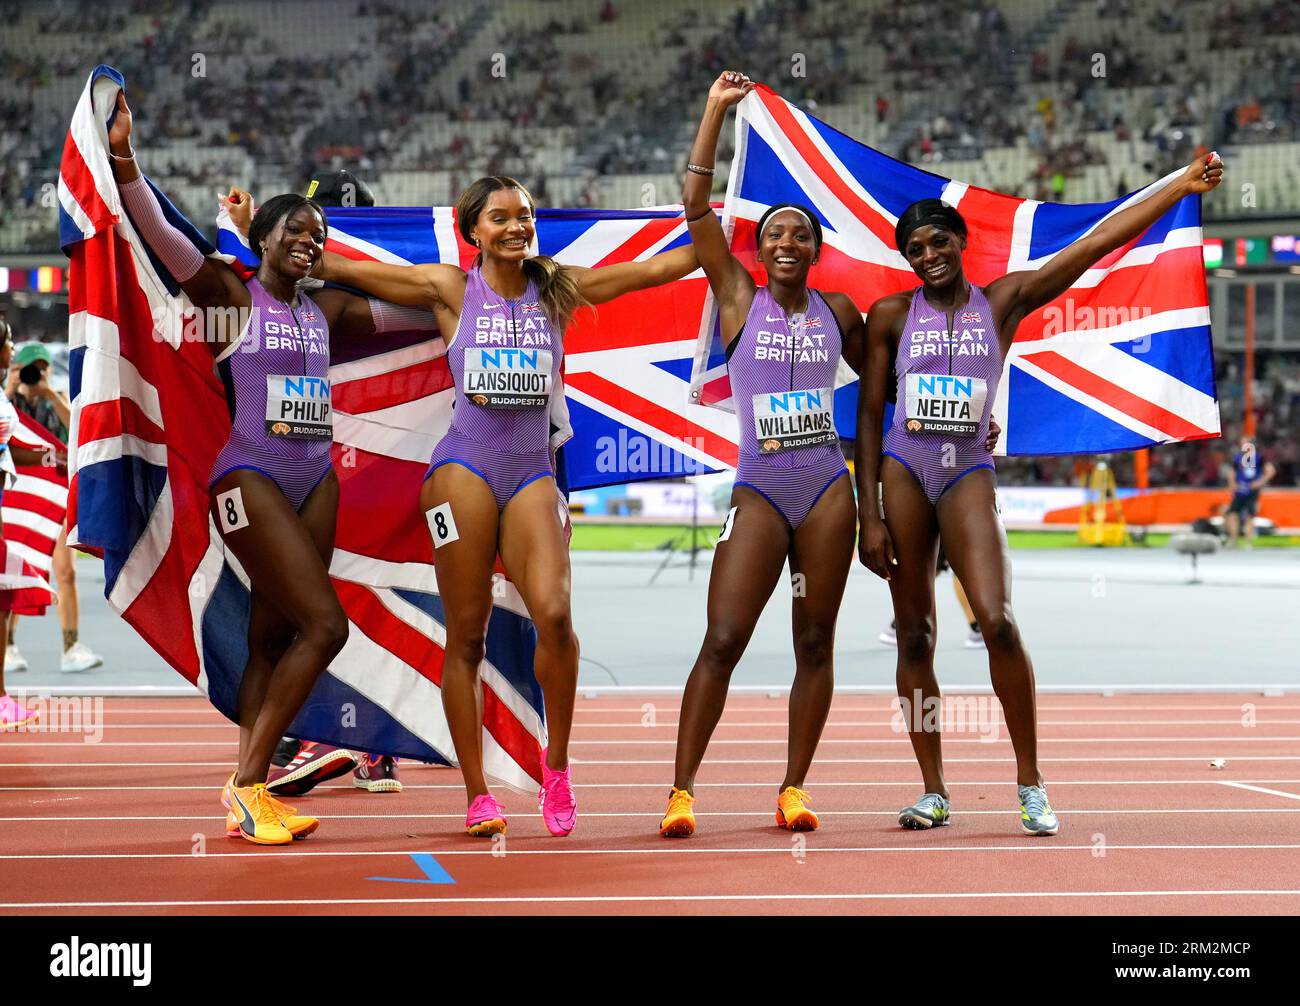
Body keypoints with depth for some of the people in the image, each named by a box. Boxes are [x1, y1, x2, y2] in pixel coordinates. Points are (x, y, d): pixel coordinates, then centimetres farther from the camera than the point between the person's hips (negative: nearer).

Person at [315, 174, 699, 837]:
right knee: (466, 635, -1)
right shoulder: (451, 289, 5)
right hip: (465, 466, -1)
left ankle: (556, 765, 0)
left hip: (533, 472, 1)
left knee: (554, 612, -20)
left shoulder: (560, 289, 11)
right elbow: (343, 270, 5)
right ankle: (477, 795, 7)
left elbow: (657, 268, 13)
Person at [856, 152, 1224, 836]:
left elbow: (1095, 245, -1)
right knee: (914, 634, 3)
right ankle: (934, 792, 11)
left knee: (996, 621, -17)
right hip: (902, 470, 1)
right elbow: (870, 416, 5)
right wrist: (870, 515, -2)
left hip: (968, 473, -1)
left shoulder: (1004, 301, 5)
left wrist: (1181, 186, -7)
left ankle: (1030, 783, -6)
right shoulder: (891, 315, 4)